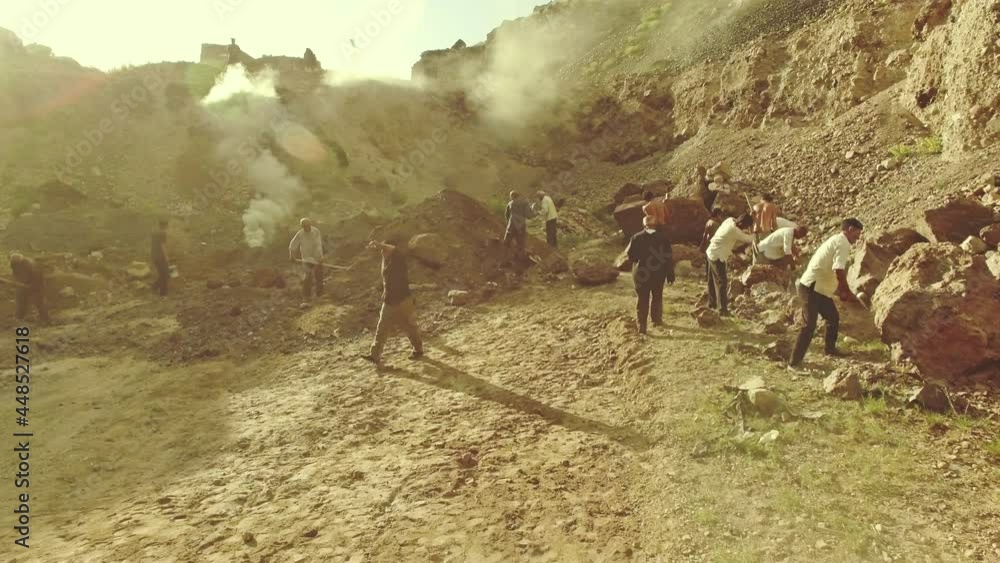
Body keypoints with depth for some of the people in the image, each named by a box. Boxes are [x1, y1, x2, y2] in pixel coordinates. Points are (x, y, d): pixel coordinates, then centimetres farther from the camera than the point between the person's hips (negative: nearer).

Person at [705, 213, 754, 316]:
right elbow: (748, 239, -9)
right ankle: (723, 309, -1)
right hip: (717, 256, -9)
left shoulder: (730, 220, -1)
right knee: (722, 282, -4)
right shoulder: (734, 230, -24)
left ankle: (712, 304, 32)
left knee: (713, 280, 19)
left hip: (711, 252, 9)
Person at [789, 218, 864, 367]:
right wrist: (848, 293, -9)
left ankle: (830, 349, 42)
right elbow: (839, 271, -22)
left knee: (833, 317, 23)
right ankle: (794, 362, -8)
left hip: (819, 289, 10)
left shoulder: (836, 241, 19)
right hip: (811, 288, -10)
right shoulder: (842, 243, -12)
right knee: (809, 326, -11)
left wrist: (841, 292, 21)